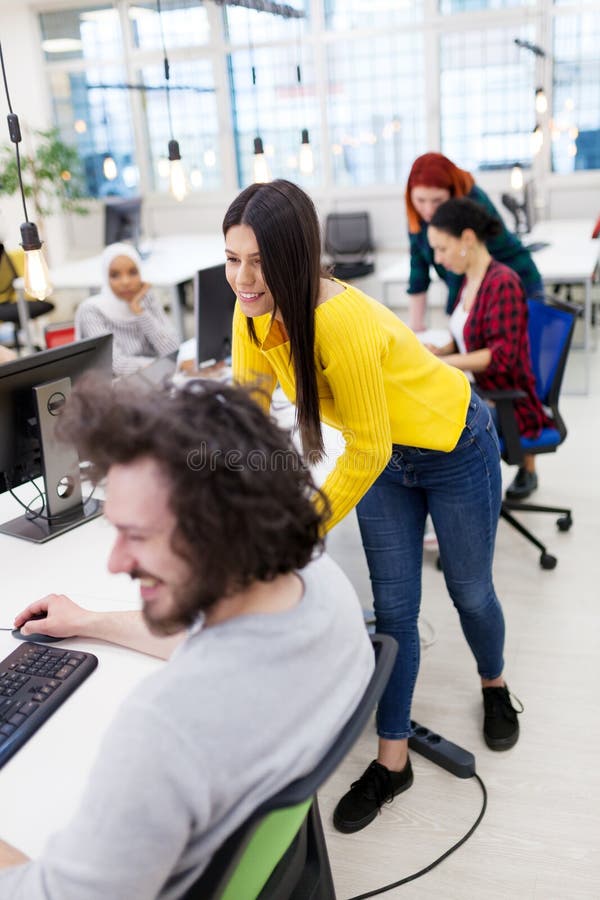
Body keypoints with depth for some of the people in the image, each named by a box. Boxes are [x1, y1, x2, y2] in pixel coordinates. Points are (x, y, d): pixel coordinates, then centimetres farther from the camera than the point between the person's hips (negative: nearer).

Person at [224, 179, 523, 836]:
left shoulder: (341, 321, -38)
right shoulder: (254, 312, -17)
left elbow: (367, 452, -30)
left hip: (454, 447, -5)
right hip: (384, 456, 5)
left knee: (469, 590, 16)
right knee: (393, 607, 7)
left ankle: (494, 687, 49)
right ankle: (393, 761, 22)